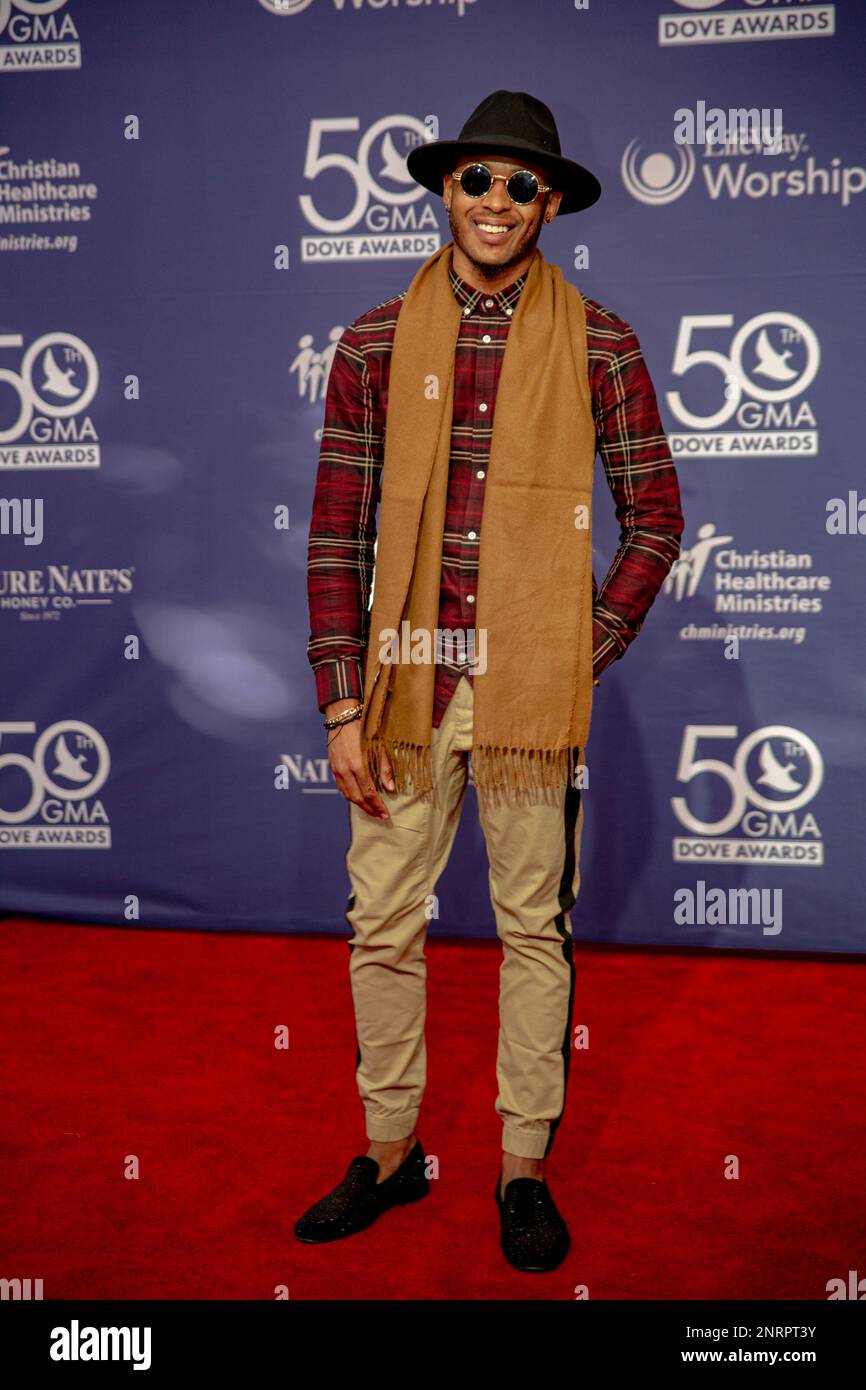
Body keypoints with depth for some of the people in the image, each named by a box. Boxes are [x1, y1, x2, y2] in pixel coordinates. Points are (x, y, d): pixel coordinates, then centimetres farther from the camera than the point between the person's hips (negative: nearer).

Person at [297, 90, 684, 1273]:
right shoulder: (376, 343, 4)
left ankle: (525, 1168, 25)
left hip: (534, 682, -1)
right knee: (383, 926, 8)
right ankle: (392, 1151, 28)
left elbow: (655, 516, 6)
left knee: (535, 929, 8)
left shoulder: (599, 344, 2)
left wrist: (591, 650, -3)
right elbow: (337, 531, 2)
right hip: (405, 675, 2)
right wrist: (341, 702, -2)